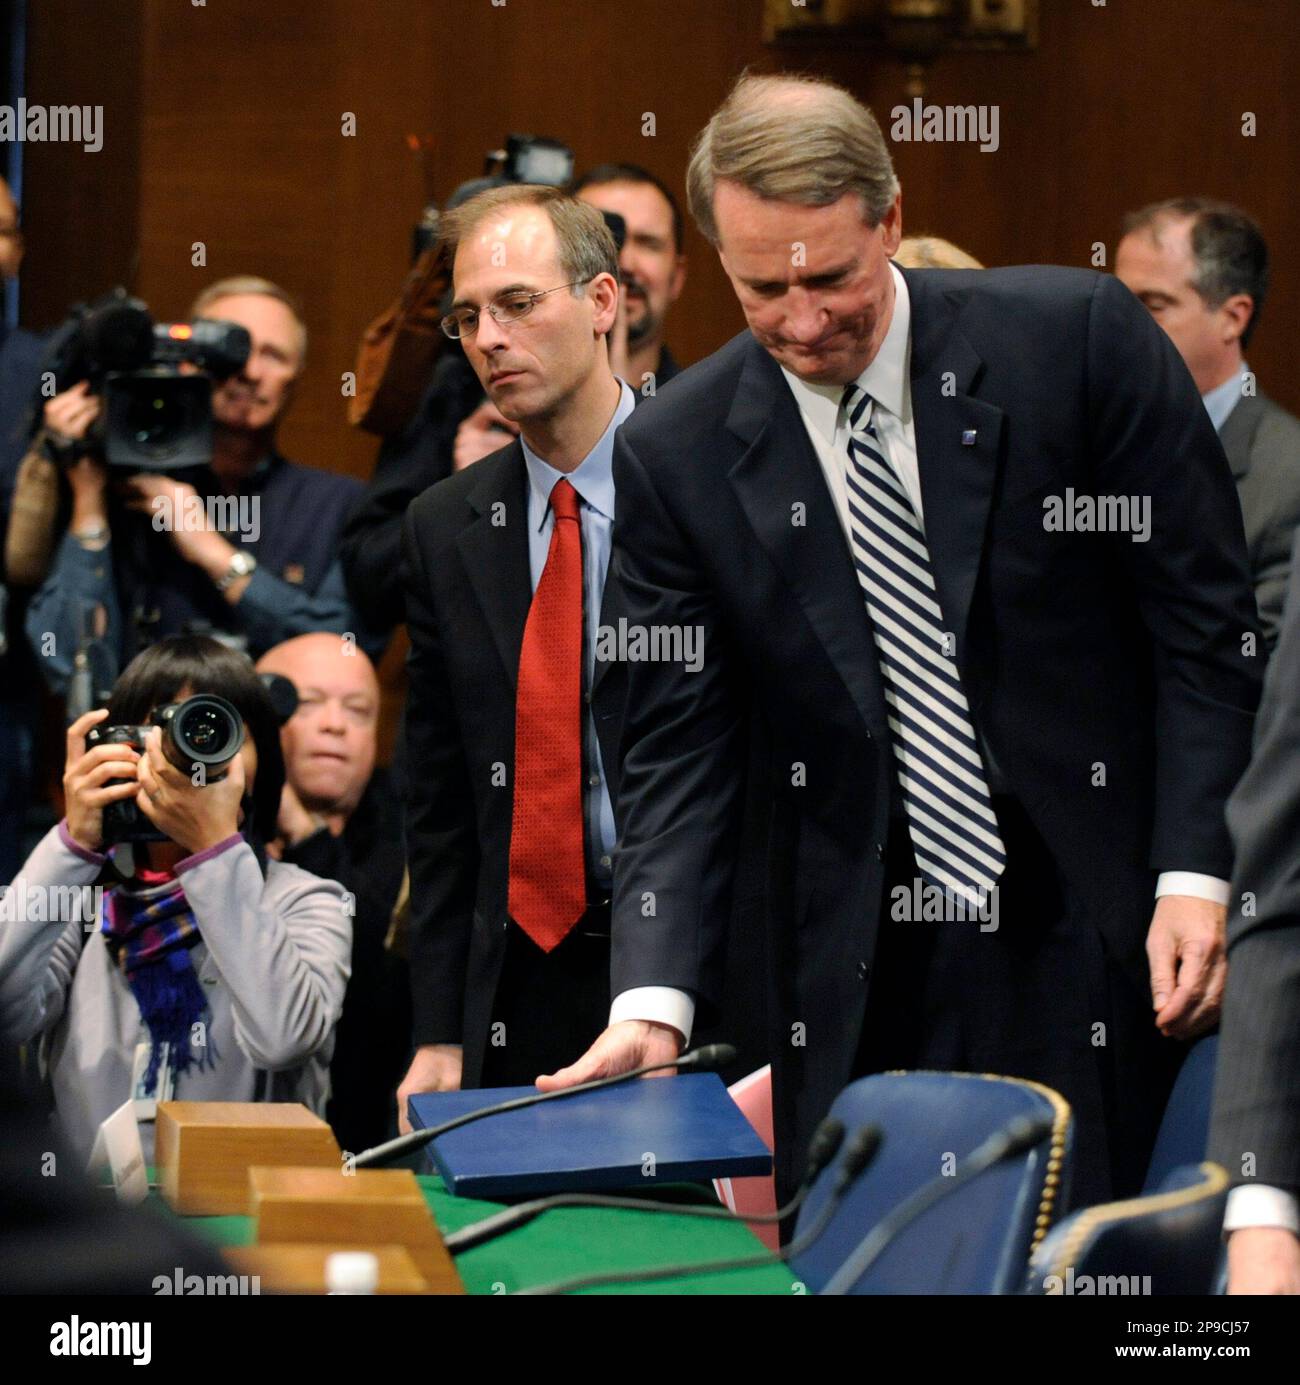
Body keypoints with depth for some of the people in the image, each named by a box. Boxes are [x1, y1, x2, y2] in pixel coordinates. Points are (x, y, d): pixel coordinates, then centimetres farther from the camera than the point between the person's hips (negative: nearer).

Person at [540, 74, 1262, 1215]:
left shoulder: (1079, 340, -7)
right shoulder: (678, 455, -1)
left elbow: (1209, 620, -3)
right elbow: (680, 748, 1)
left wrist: (1196, 874, -11)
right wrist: (653, 1001, -12)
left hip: (1101, 936, -1)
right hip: (864, 975, 2)